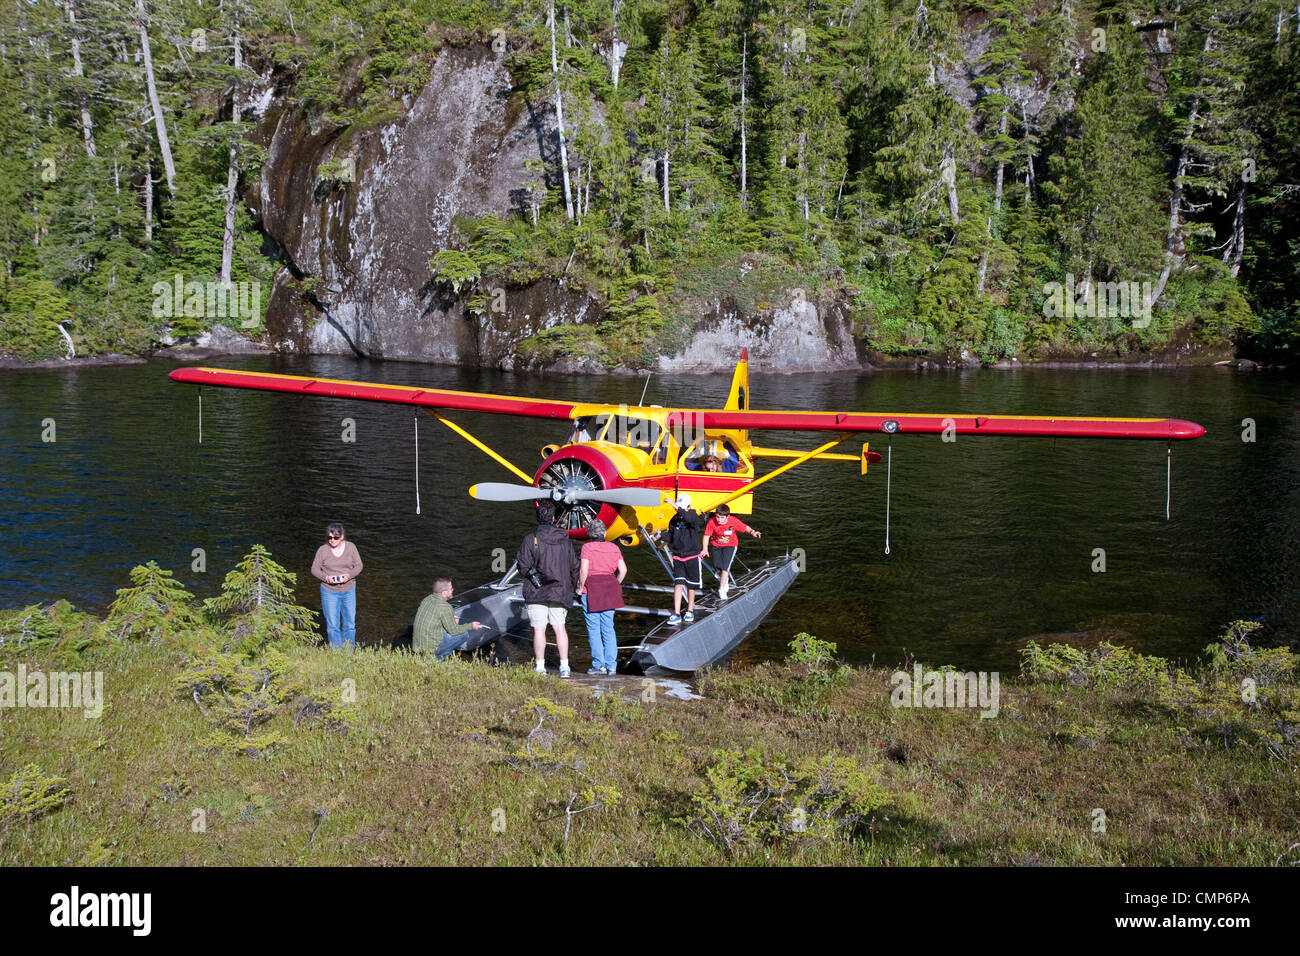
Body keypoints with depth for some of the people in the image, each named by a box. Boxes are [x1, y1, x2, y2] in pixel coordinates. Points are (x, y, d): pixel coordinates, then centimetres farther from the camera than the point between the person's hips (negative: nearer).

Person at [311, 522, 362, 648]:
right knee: (332, 626, 1)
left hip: (349, 591, 2)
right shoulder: (322, 550, -7)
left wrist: (349, 575, -18)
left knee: (350, 624, 9)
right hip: (329, 591, -2)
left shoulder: (351, 547, -3)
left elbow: (358, 565, 1)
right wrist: (326, 577, -20)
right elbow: (314, 569, -2)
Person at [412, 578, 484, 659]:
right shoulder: (444, 607, -19)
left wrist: (450, 619, 19)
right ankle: (438, 657, -3)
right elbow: (454, 630, -12)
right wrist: (471, 626, 3)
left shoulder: (427, 599, 5)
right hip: (430, 648, -8)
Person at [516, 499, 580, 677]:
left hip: (537, 591, -3)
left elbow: (523, 565, -11)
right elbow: (574, 566, 8)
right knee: (559, 628, 8)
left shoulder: (530, 539, -7)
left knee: (539, 629, 2)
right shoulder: (564, 539, 5)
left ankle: (540, 667, 5)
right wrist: (572, 589, 18)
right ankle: (564, 665, 4)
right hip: (560, 590, 3)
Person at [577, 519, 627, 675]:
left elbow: (583, 570, -17)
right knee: (608, 628, 11)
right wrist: (615, 585, 14)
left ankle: (599, 665, 3)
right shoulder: (613, 547, 6)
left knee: (593, 629, 4)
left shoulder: (587, 547, -7)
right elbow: (623, 570, 2)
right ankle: (611, 665, 9)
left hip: (591, 591, -4)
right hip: (609, 593, 5)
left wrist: (580, 587, -4)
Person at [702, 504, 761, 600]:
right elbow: (706, 536, -12)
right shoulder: (712, 522, -23)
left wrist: (752, 532, -32)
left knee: (725, 567, -13)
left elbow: (746, 528, -12)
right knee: (717, 567, 0)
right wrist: (705, 550, -17)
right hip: (716, 546, 2)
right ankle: (724, 581, 33)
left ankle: (722, 589, -5)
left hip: (730, 546, -2)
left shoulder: (734, 521, -24)